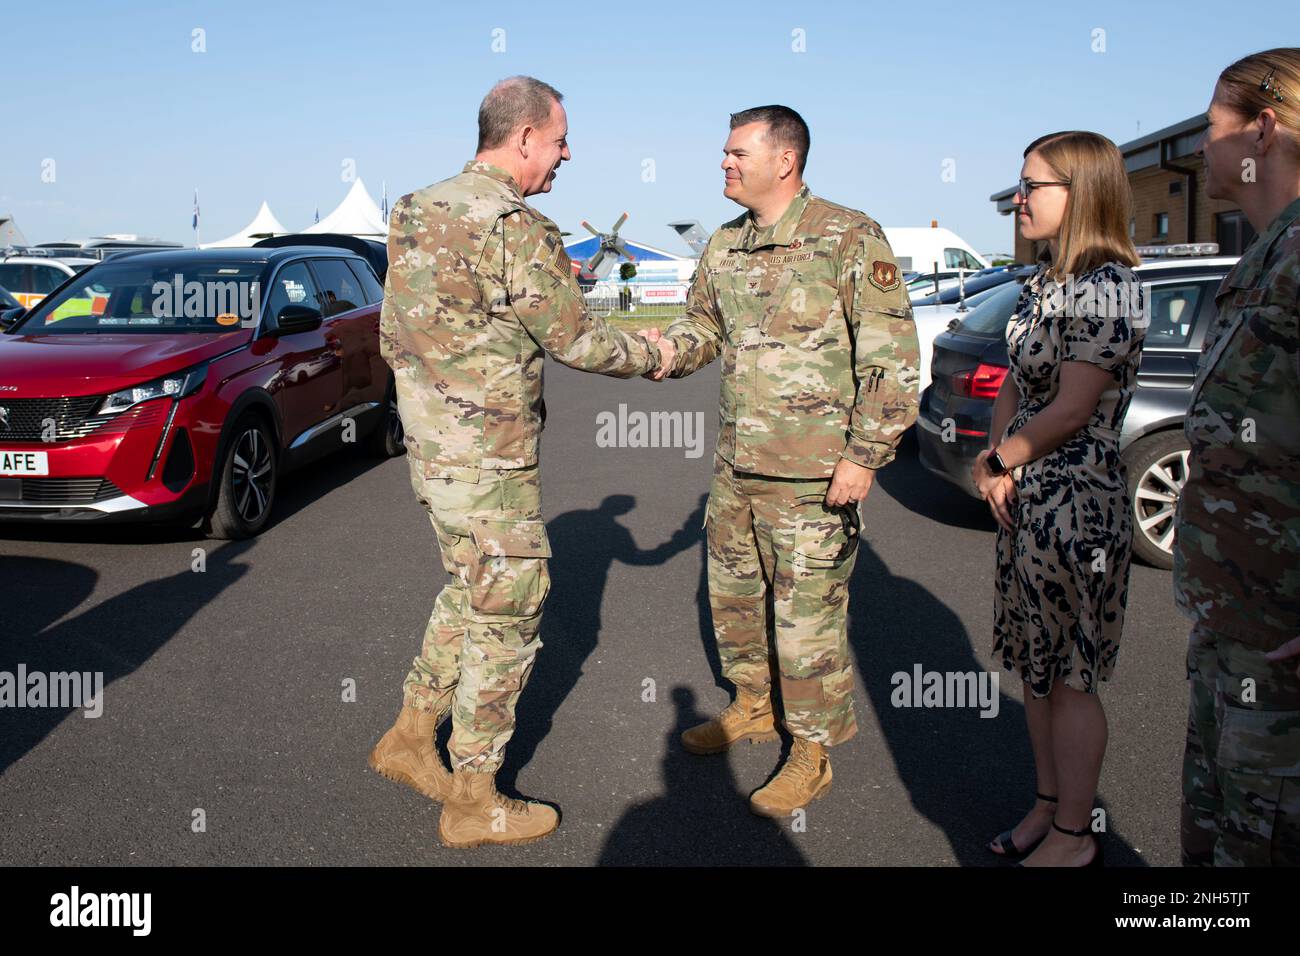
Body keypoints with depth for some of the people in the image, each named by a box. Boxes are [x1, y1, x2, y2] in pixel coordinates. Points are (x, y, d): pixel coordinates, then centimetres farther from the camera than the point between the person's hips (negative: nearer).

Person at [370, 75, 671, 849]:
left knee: (470, 595, 24)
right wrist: (650, 356, 5)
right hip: (489, 465, -9)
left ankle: (411, 739, 34)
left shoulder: (419, 211, 8)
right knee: (505, 619, 4)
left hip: (431, 448, 9)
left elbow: (393, 334, 14)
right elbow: (577, 342, -12)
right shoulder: (517, 228, -19)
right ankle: (474, 802, 17)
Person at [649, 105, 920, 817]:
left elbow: (892, 356, -12)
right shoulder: (724, 246, 10)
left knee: (808, 611, 1)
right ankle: (753, 705, 41)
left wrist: (865, 455, -16)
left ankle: (813, 752, 19)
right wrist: (666, 353, -2)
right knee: (732, 590, 19)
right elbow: (700, 325, 21)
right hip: (735, 464, 8)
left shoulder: (848, 238, -11)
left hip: (812, 474, -7)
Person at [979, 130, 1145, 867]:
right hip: (1026, 501, 9)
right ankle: (1049, 806, 35)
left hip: (1076, 507, -9)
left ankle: (1074, 837, 21)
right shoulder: (1047, 281, 10)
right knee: (1037, 667, 18)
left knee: (1071, 678, 5)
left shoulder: (1108, 288, -17)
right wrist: (1000, 464, -2)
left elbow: (1071, 410, -21)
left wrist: (996, 461, -8)